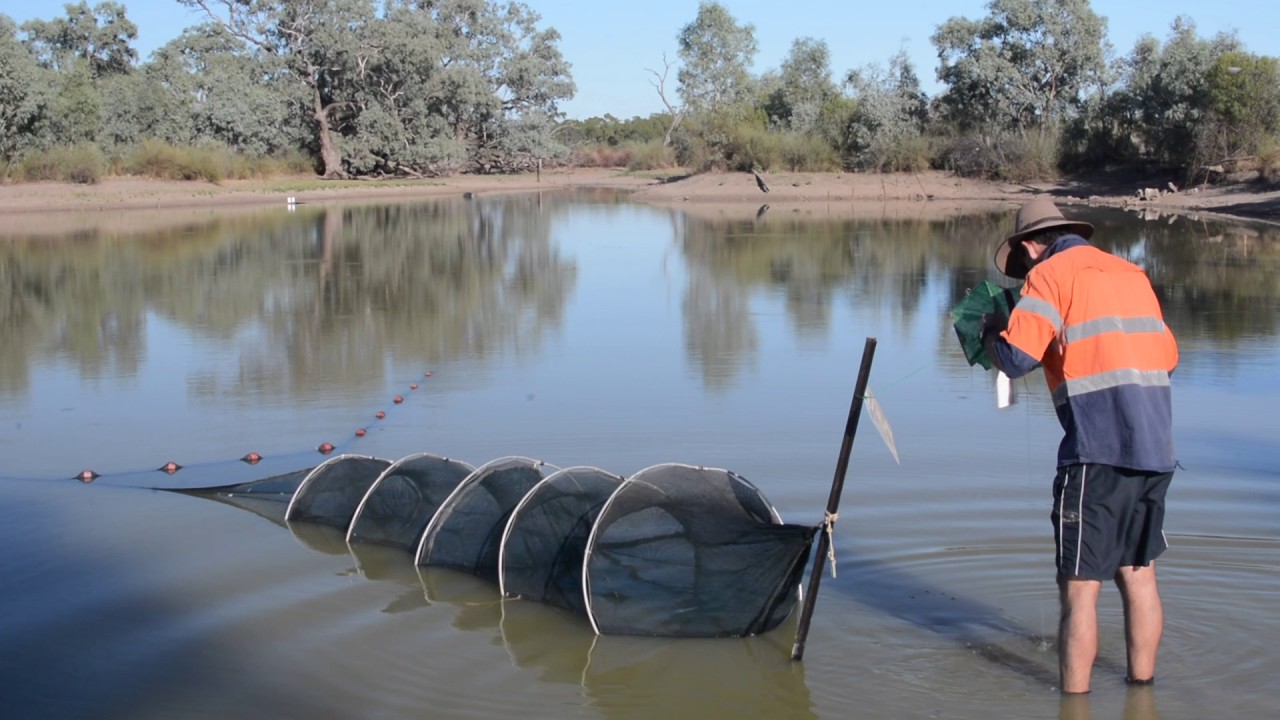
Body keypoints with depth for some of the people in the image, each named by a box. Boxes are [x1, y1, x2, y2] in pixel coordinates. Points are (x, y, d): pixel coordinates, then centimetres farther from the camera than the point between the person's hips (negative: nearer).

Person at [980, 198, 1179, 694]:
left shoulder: (1051, 274, -2)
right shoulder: (1131, 273, 19)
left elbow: (1015, 358, -11)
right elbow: (1168, 355, 23)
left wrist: (989, 333, 9)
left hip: (1099, 453, -7)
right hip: (1156, 449, 7)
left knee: (1080, 588, -1)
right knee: (1138, 574, 18)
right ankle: (1142, 686, 27)